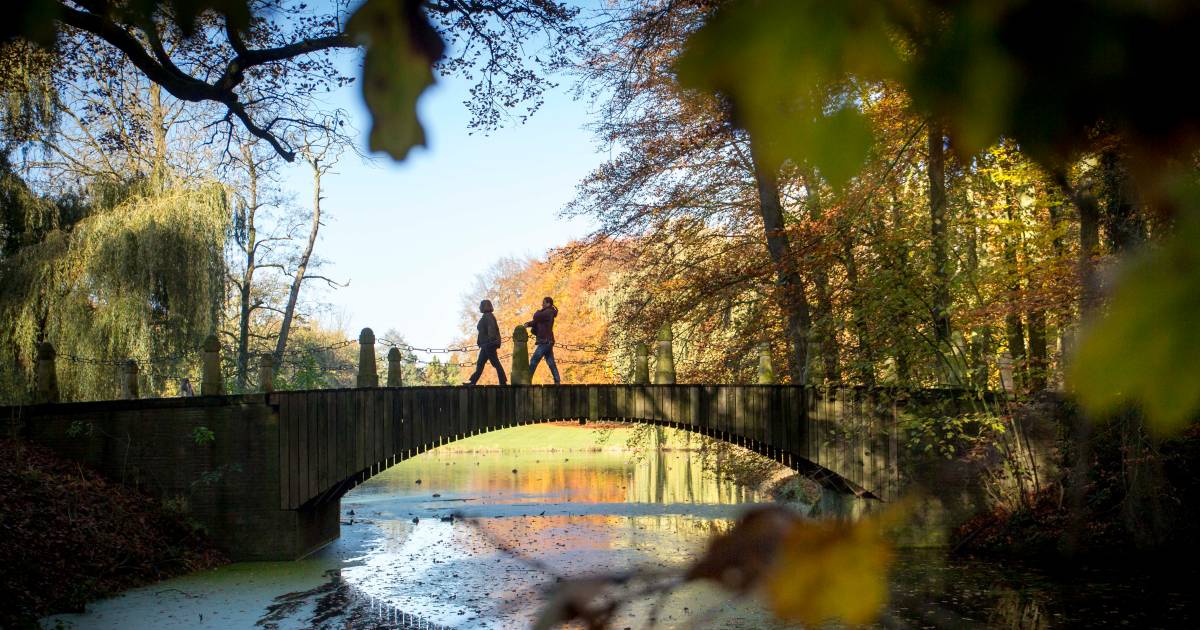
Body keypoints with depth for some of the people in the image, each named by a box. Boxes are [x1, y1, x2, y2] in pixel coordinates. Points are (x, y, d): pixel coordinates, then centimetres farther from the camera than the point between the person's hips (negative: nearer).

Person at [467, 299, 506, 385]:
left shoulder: (487, 316, -11)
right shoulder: (487, 316, 19)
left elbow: (491, 328, -24)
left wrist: (491, 339, -31)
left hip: (488, 344, -11)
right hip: (486, 345, 11)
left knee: (495, 363, -10)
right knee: (480, 363, 10)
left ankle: (503, 382, -11)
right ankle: (473, 381, 12)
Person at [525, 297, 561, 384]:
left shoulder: (548, 312, -11)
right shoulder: (548, 313, 18)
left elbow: (536, 316, -19)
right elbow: (536, 321, 17)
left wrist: (539, 311, 2)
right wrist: (528, 324, 0)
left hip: (545, 341, -10)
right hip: (548, 341, 10)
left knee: (534, 360, -8)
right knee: (551, 362, 9)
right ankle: (557, 381, 8)